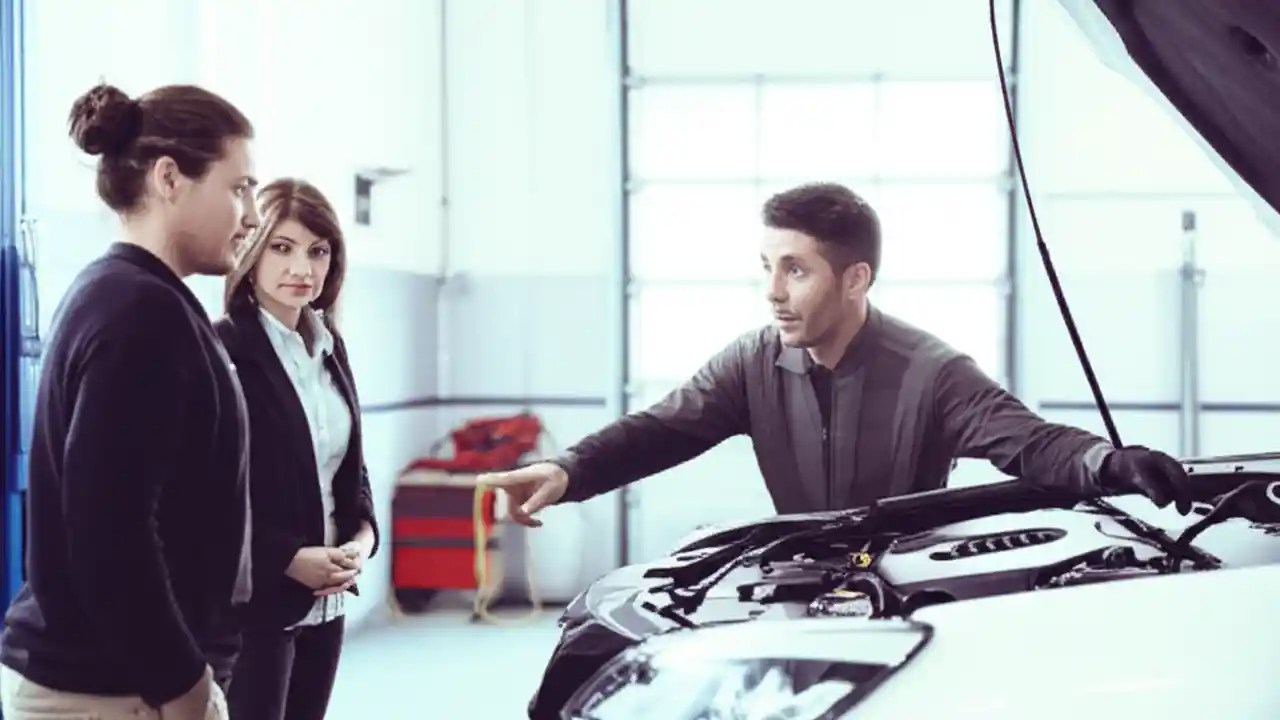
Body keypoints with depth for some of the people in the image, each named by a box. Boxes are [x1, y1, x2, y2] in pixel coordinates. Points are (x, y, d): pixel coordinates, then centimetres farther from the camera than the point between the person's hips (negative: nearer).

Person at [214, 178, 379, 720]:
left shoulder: (329, 347, 10)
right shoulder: (221, 349, -13)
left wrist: (362, 539, -2)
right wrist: (290, 559, -16)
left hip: (323, 601, 7)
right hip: (251, 599, -7)